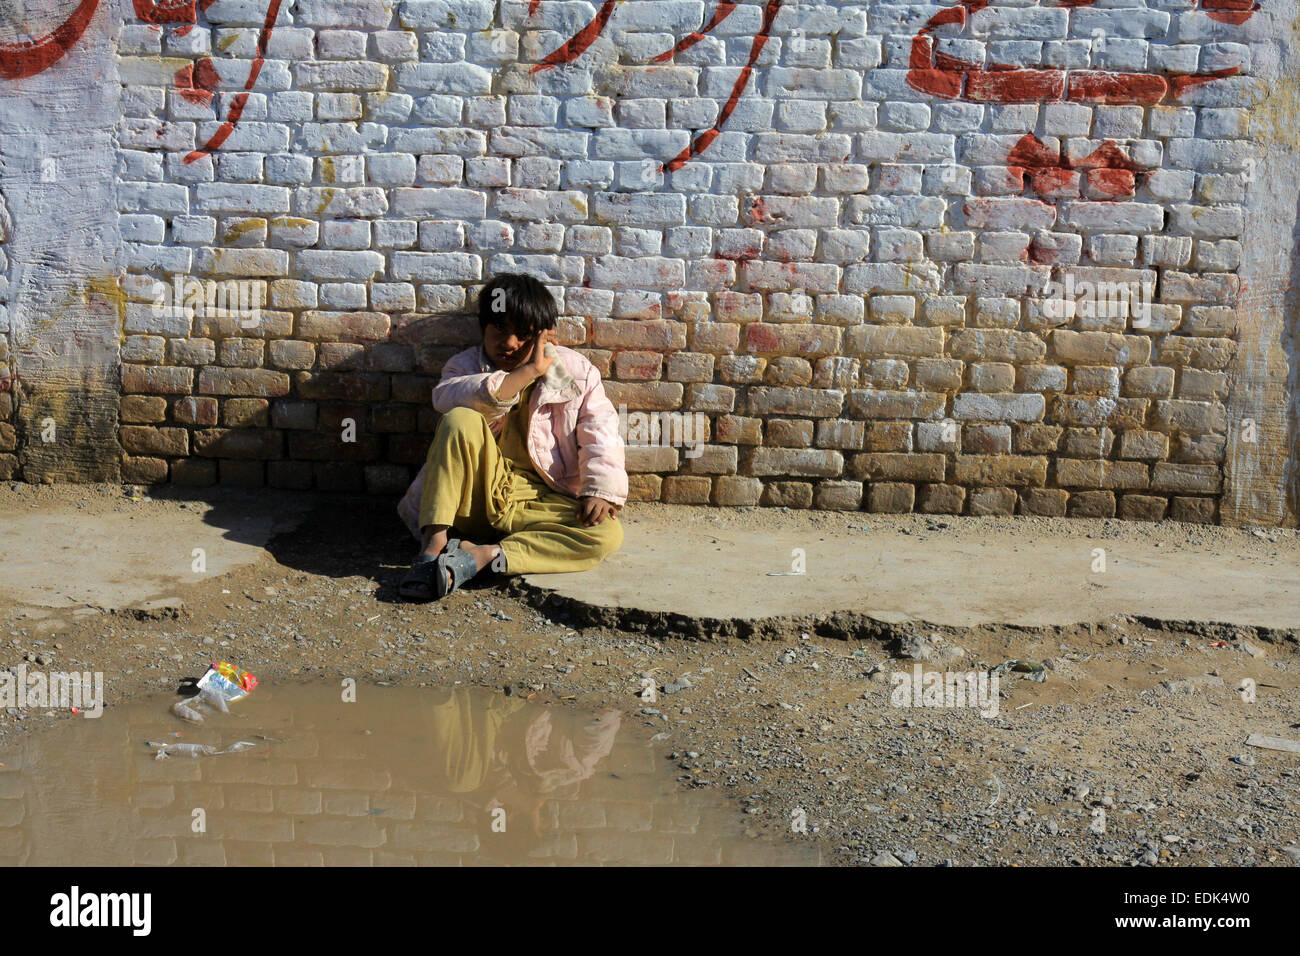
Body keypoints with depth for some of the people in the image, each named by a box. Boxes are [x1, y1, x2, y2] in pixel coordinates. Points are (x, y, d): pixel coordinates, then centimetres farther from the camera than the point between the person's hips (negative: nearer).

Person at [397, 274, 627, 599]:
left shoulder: (575, 371, 9)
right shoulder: (467, 365, 8)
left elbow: (599, 432, 1)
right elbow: (447, 396, -17)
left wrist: (601, 491, -16)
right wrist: (529, 372, -18)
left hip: (541, 503, 1)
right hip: (477, 496, 0)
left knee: (607, 533, -27)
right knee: (460, 421, -27)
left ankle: (482, 556, -37)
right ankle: (434, 544, -33)